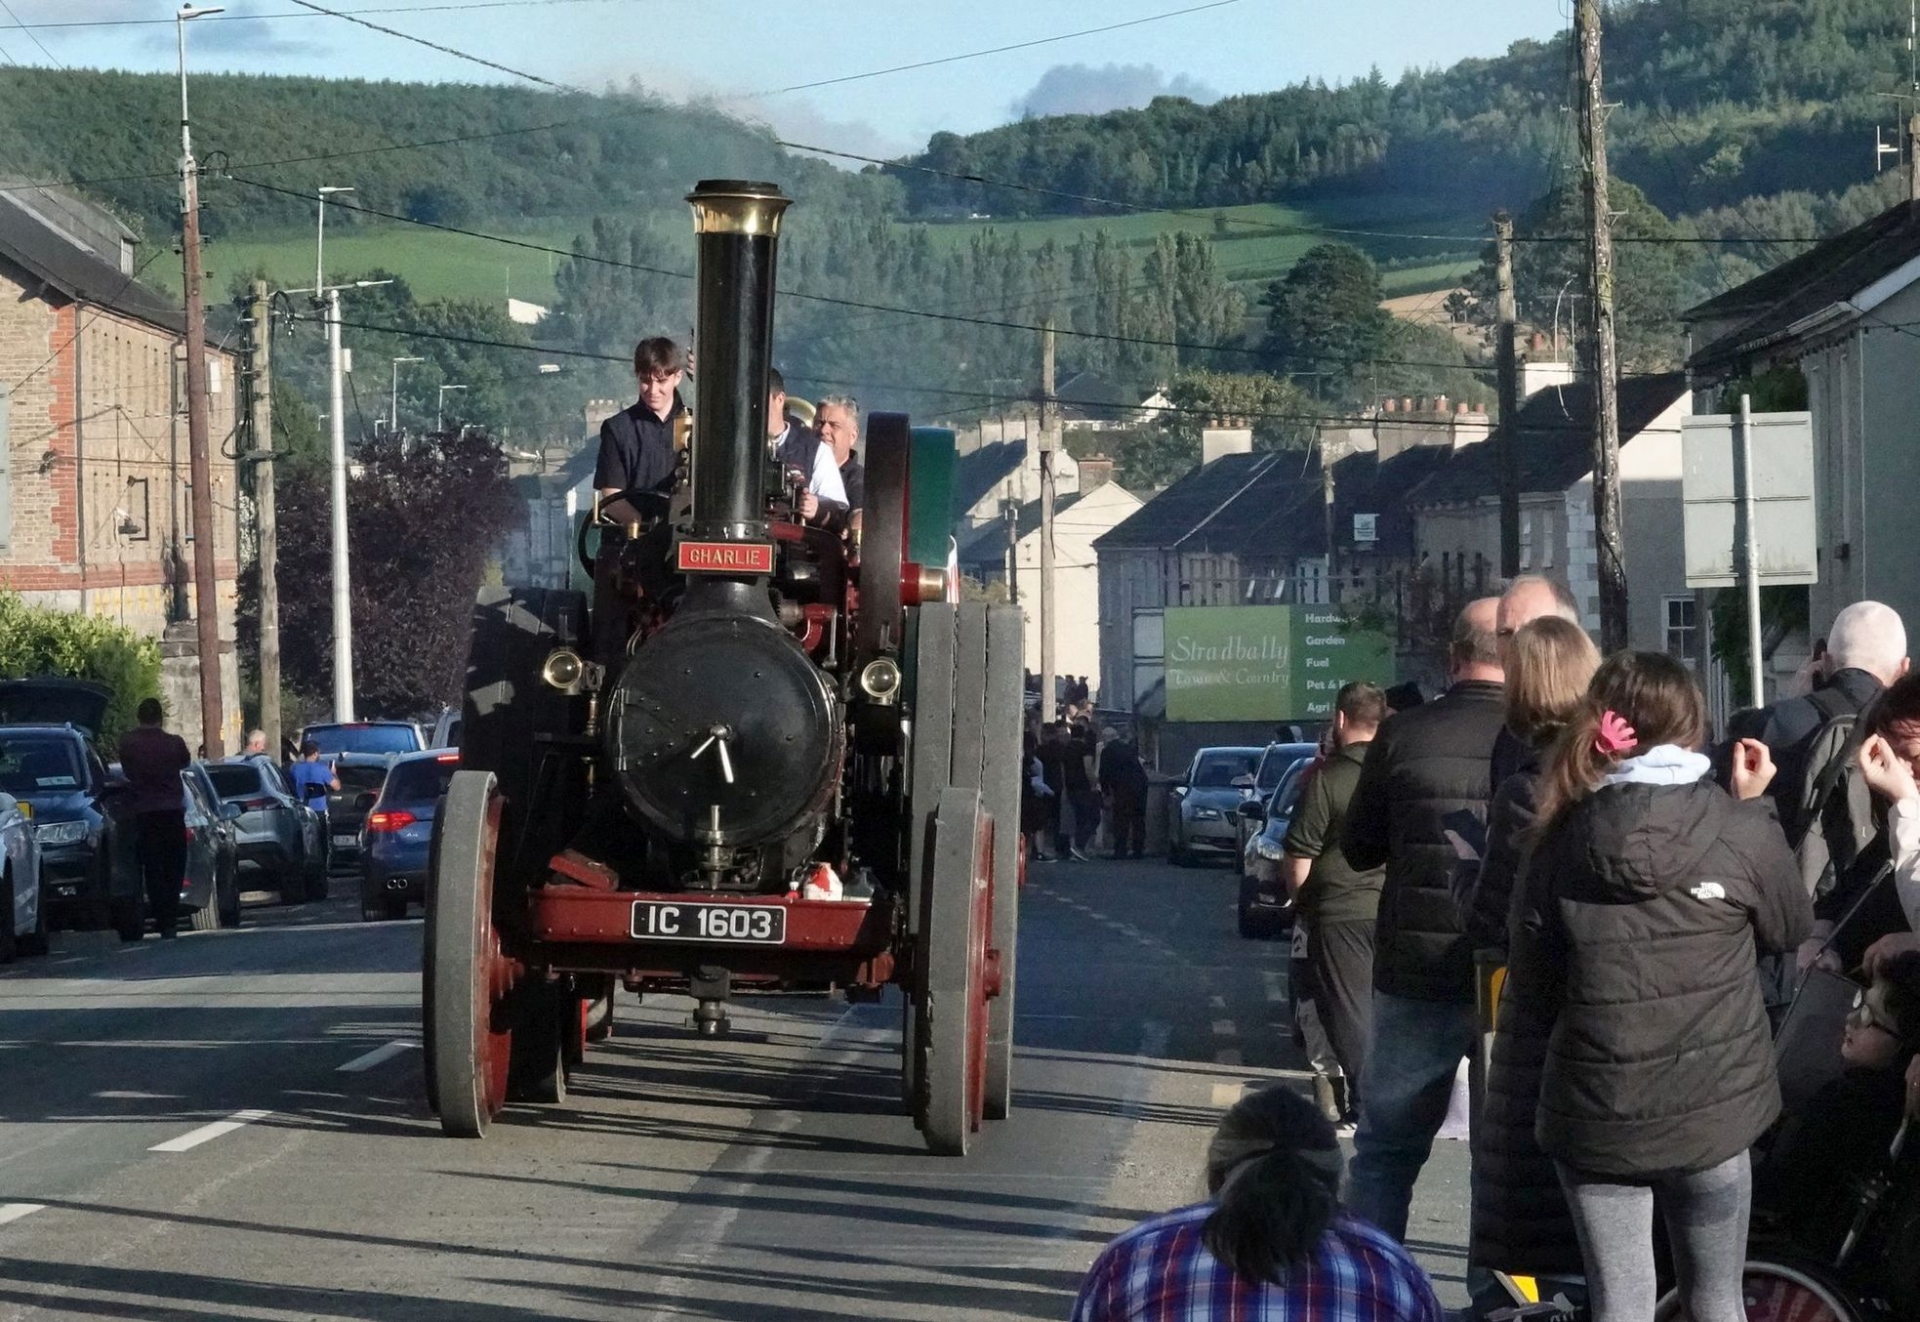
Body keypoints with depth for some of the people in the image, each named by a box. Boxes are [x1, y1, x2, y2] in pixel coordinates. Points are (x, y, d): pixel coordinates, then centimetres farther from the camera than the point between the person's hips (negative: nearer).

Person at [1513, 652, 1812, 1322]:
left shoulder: (1564, 839, -5)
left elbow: (1531, 984, 3)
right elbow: (1789, 928, 10)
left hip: (1595, 1115, 0)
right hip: (1711, 1110, 0)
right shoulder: (1741, 829, -9)